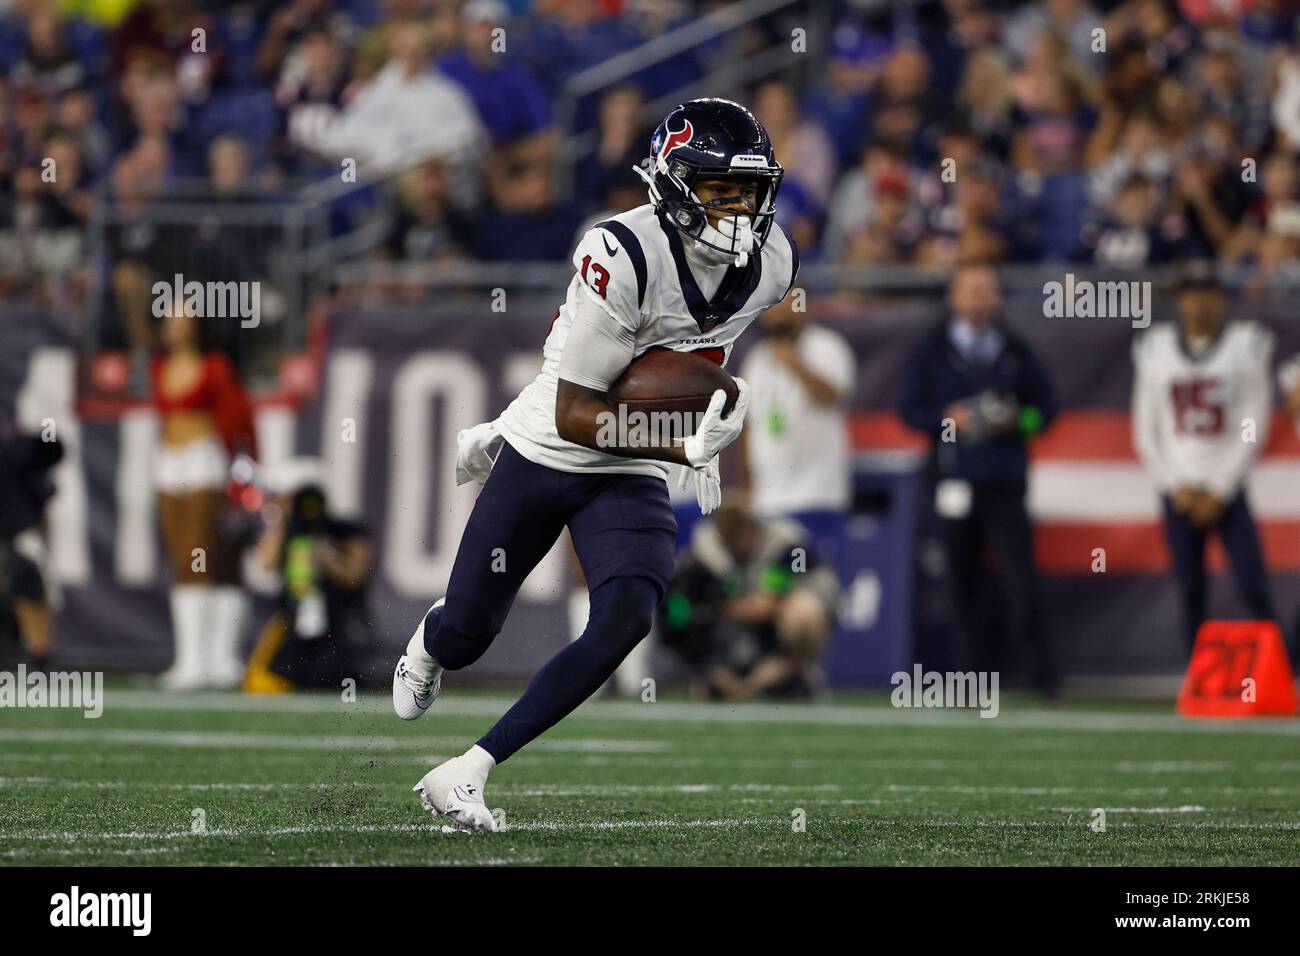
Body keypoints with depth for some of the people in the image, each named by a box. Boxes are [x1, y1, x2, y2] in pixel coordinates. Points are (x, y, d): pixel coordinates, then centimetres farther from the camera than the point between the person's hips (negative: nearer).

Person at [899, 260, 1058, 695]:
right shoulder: (932, 353, 9)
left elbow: (1045, 405, 13)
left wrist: (1017, 420, -6)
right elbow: (910, 409, 7)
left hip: (1005, 482, -1)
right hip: (955, 480, 1)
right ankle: (982, 664, 11)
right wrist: (947, 419, -10)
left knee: (1019, 574, -10)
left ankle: (1039, 671, -10)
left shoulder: (1015, 352, 11)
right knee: (964, 579, 2)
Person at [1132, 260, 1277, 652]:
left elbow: (1253, 428, -4)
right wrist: (1174, 487, -2)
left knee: (1254, 588, -10)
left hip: (1227, 492, -2)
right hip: (1178, 494, 2)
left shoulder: (1246, 345, -1)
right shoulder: (1155, 349, 6)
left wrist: (1219, 492, -8)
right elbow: (1145, 429, 8)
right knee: (1191, 592, 3)